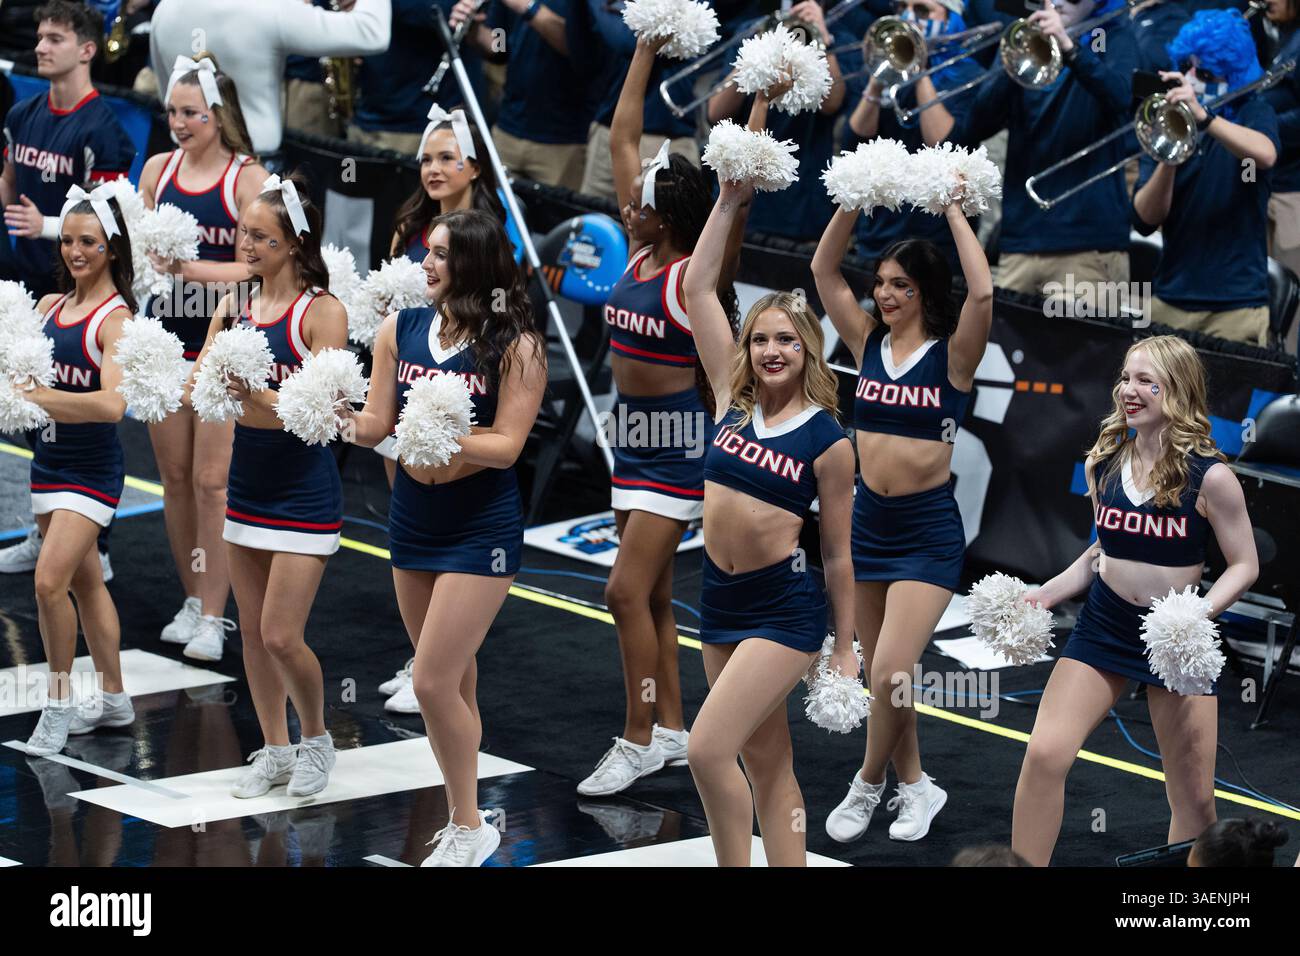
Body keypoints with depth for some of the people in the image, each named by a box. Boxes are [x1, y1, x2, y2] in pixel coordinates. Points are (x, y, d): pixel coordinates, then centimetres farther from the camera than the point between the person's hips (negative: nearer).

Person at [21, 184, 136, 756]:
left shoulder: (117, 319, -14)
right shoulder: (50, 305, 7)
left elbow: (112, 404, -27)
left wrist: (40, 397, -32)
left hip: (92, 467, -7)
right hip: (49, 459, 7)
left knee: (50, 580, -16)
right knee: (84, 580, 15)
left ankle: (60, 705, -3)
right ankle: (113, 699, 27)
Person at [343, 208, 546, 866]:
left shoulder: (516, 347, -12)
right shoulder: (400, 330, 2)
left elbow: (506, 445, -15)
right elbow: (375, 424, 4)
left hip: (480, 531, -6)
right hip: (412, 520, 6)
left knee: (433, 683, -10)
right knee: (453, 682, 14)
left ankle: (469, 827, 5)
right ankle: (463, 820, 24)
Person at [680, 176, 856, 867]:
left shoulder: (827, 440, -7)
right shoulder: (733, 402, 4)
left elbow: (838, 552, -2)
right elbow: (698, 289, 5)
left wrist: (845, 651, 1)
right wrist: (729, 204, 3)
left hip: (784, 609, -6)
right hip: (720, 602, 6)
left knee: (708, 749, -17)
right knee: (765, 767, 10)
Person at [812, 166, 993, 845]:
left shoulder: (952, 354, -8)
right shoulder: (869, 343, 4)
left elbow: (982, 293, -25)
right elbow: (823, 272, 0)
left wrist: (953, 211, -18)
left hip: (928, 532, -5)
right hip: (868, 523, 5)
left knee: (891, 672, -15)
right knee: (885, 676, 11)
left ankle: (868, 785, 6)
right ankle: (914, 785, 27)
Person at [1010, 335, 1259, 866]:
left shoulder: (1209, 477, -12)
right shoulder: (1103, 464, 2)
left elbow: (1244, 565, -7)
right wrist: (1045, 595, 5)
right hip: (1103, 625, 3)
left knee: (1193, 799, 4)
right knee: (1044, 755, -14)